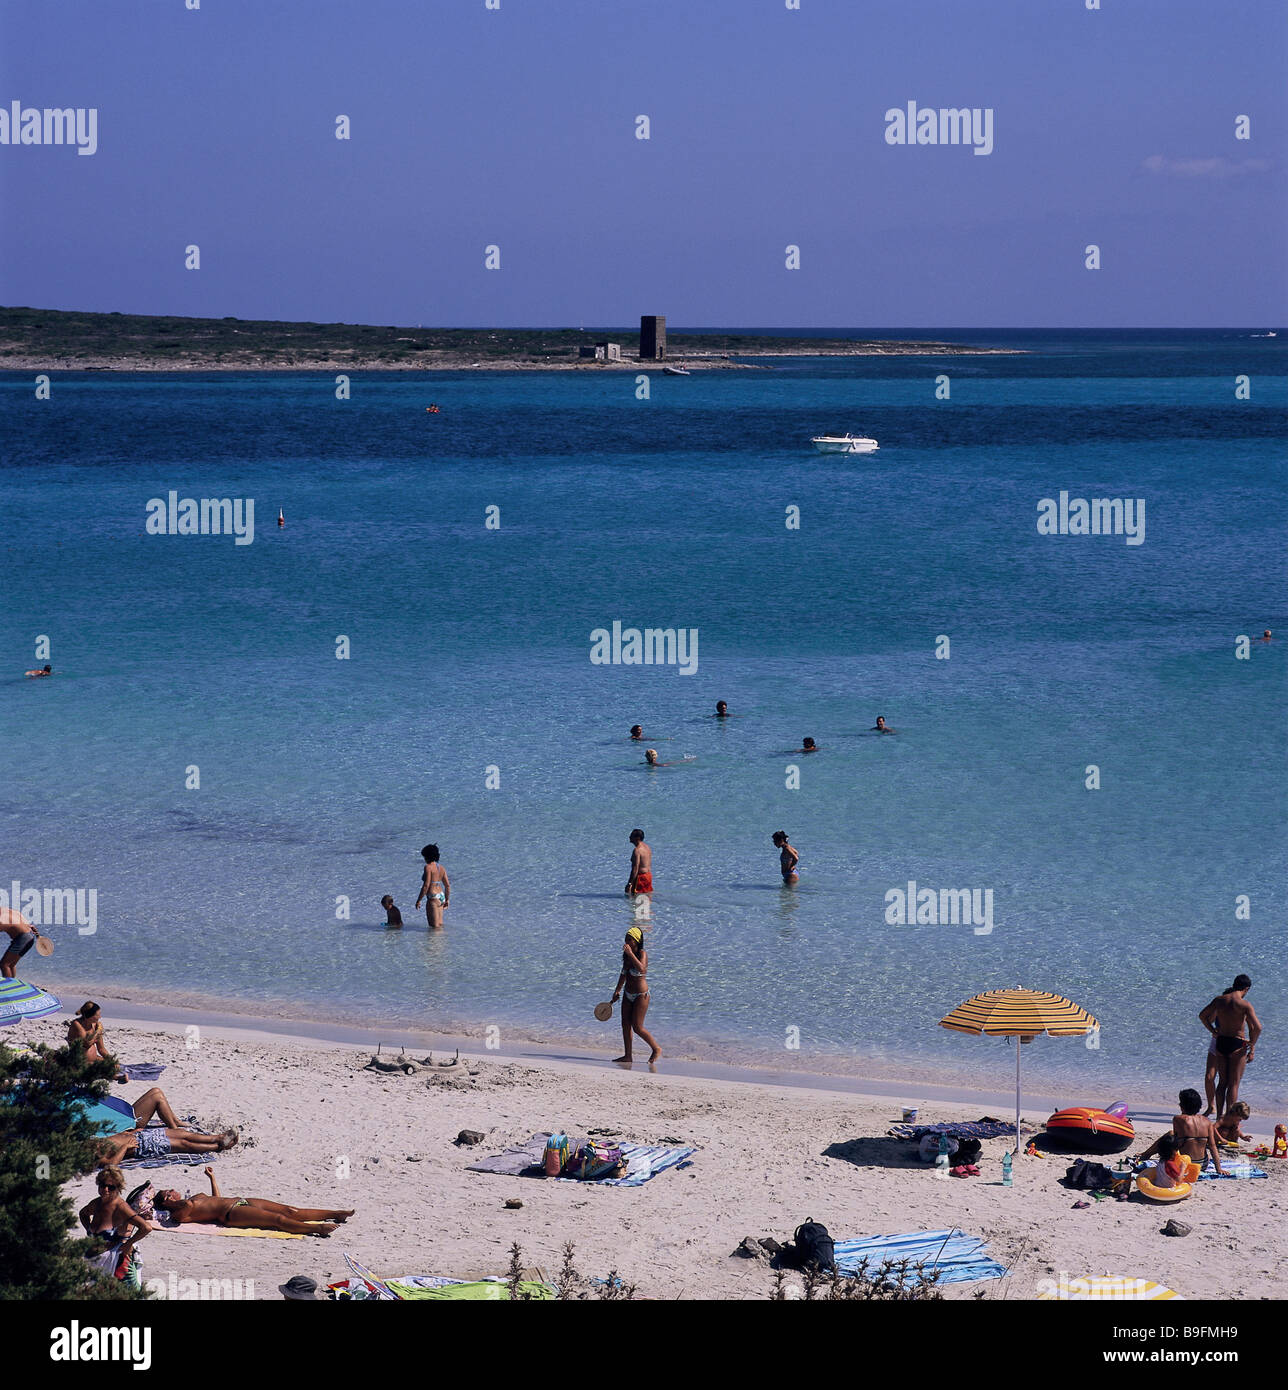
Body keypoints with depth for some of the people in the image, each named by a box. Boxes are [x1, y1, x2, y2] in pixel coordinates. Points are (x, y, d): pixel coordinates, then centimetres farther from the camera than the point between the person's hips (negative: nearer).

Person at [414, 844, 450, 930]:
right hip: (441, 896, 8)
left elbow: (426, 885, -17)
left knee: (434, 926, -6)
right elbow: (448, 885, 14)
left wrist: (418, 900, -11)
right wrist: (447, 900, 24)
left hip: (433, 898, -8)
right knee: (440, 924, 14)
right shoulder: (441, 867, 12)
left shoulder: (428, 867, -11)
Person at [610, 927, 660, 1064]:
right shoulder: (626, 954, 6)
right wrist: (617, 991, 19)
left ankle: (656, 1049, 10)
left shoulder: (642, 953, -16)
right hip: (628, 995, 8)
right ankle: (627, 1056, 14)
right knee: (625, 1025, 7)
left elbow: (641, 968, -36)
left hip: (641, 995, -8)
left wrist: (630, 953, -35)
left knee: (637, 1027, -7)